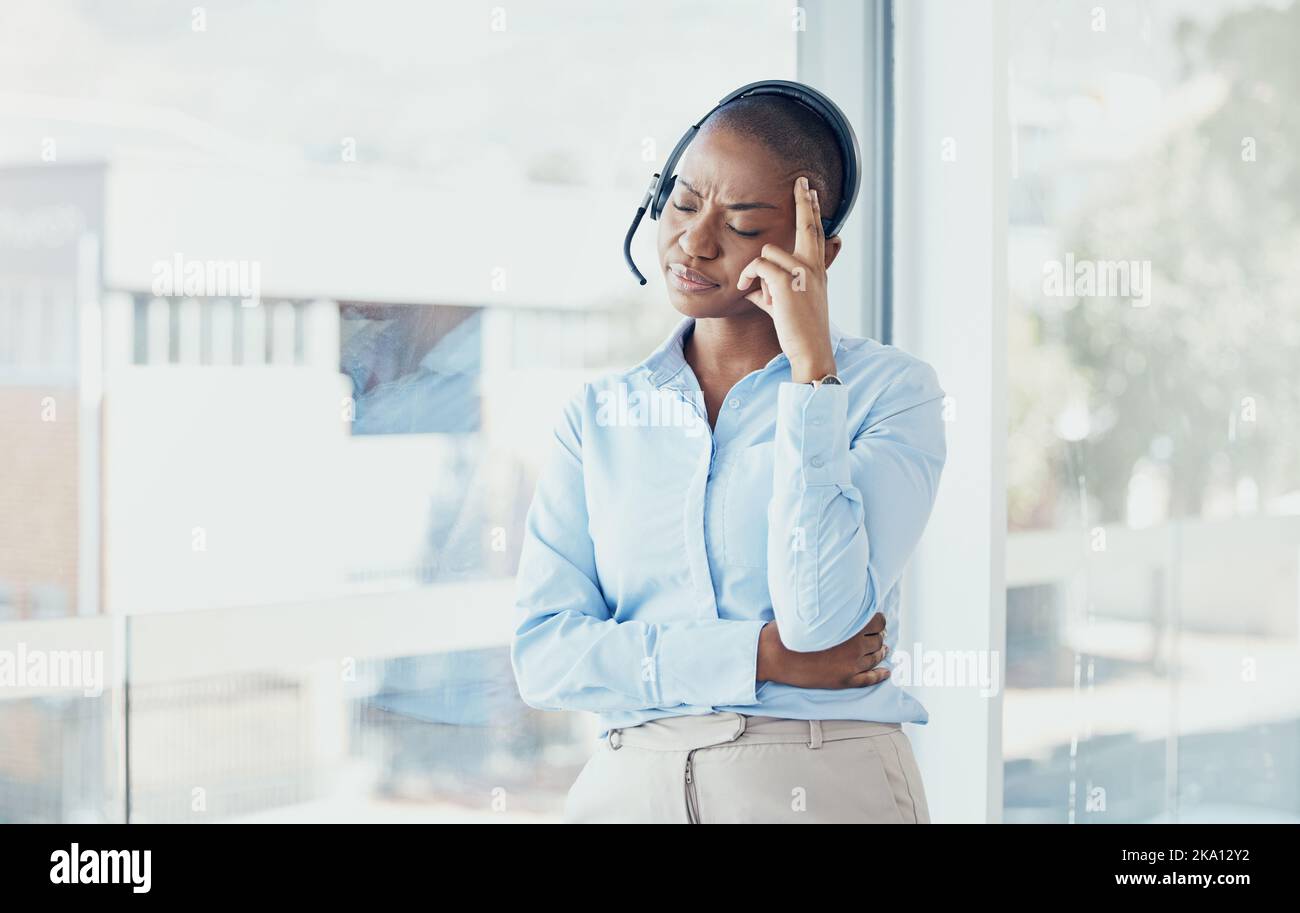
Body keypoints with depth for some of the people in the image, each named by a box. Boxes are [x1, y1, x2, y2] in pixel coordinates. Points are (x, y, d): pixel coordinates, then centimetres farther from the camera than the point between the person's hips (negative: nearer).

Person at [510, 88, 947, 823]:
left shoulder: (890, 390, -3)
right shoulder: (600, 416, 5)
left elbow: (822, 618, -16)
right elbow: (543, 654, -2)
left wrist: (810, 362, -15)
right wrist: (758, 657, -13)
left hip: (829, 786, -2)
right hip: (632, 785, 2)